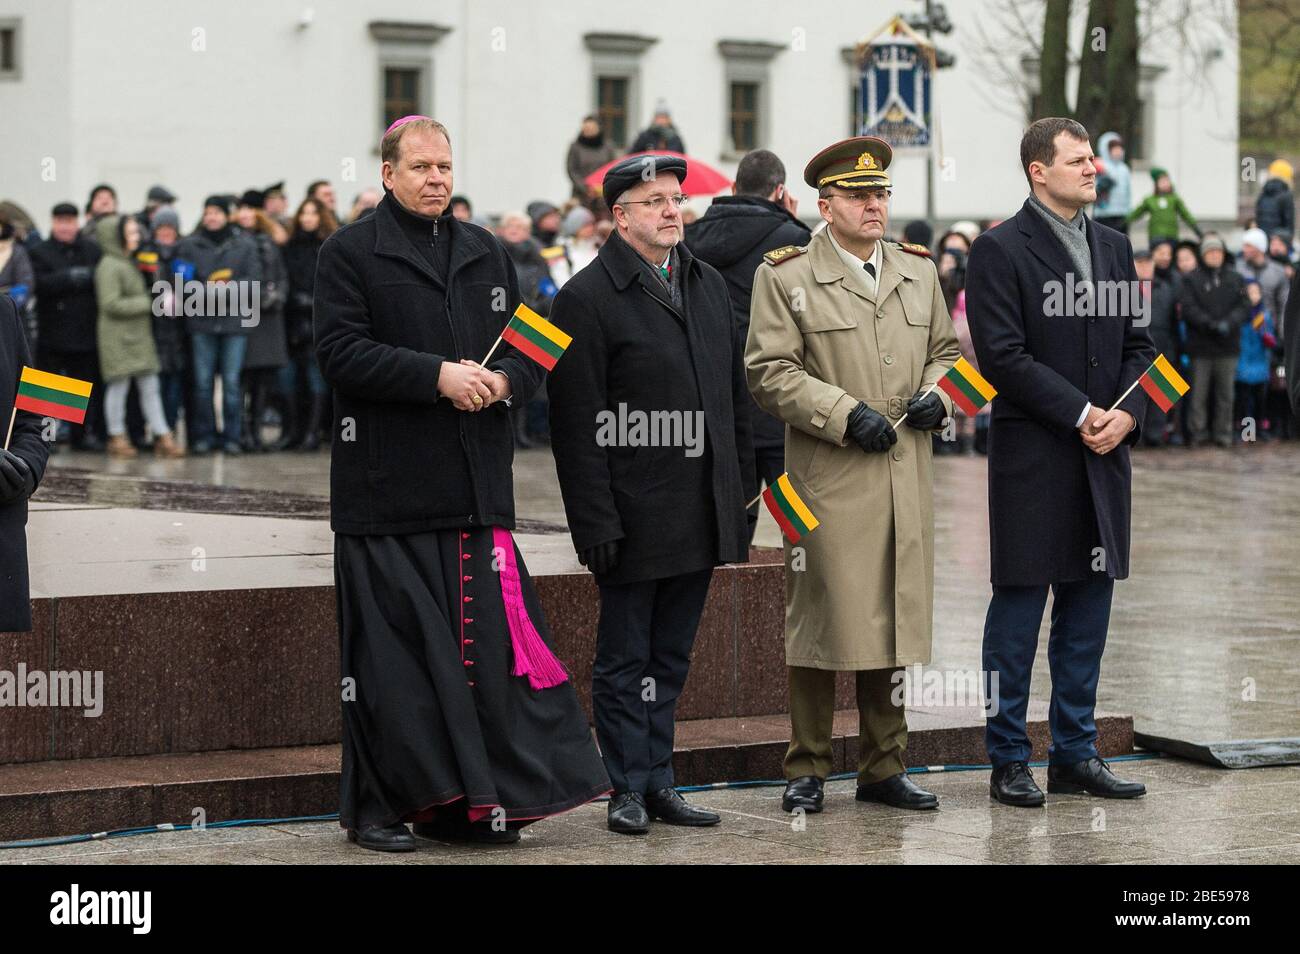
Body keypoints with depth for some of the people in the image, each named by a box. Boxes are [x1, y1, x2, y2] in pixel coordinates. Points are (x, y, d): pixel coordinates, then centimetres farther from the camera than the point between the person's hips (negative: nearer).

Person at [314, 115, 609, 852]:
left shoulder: (486, 252, 17)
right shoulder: (350, 253, 1)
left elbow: (533, 348, 17)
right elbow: (342, 353, -11)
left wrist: (502, 379, -6)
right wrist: (438, 376, -19)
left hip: (477, 486, 5)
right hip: (388, 485, -5)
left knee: (484, 642, 2)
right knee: (393, 649, -3)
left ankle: (473, 803, 8)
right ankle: (380, 807, 6)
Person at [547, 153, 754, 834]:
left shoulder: (709, 286, 13)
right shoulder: (587, 298, -8)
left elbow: (735, 393, 19)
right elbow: (577, 422, -12)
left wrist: (742, 488, 12)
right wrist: (597, 521, -17)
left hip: (701, 515, 6)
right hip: (634, 516, -6)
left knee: (671, 657, 13)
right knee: (625, 660, 4)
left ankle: (658, 781, 20)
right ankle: (628, 789, 10)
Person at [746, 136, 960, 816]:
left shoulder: (919, 270, 15)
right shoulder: (786, 276, -1)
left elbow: (946, 350, 23)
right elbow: (769, 372, -7)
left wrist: (938, 395, 2)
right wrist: (844, 414, -15)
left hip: (907, 480, 5)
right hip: (829, 482, -5)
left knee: (895, 621, 8)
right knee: (823, 620, -2)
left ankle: (883, 767, 17)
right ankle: (806, 770, 7)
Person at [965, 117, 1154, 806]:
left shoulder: (1113, 247, 14)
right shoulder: (999, 250, -7)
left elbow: (1139, 343, 14)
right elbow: (1003, 356, -13)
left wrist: (1127, 413, -4)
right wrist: (1081, 414, -15)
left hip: (1105, 457, 6)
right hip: (1033, 458, -6)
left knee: (1089, 606, 10)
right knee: (1018, 608, 0)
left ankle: (1076, 753, 19)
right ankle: (1008, 761, 7)